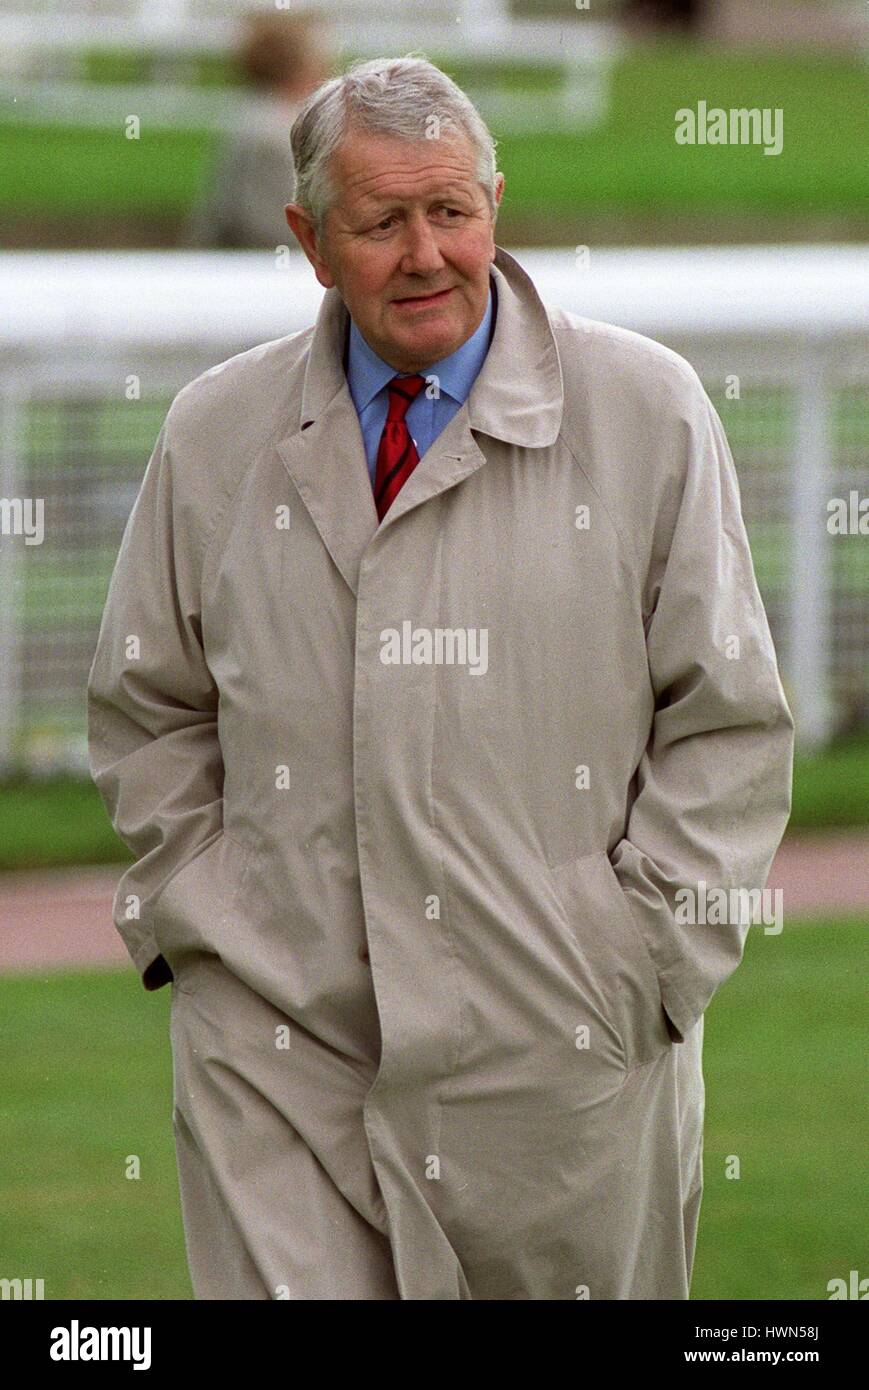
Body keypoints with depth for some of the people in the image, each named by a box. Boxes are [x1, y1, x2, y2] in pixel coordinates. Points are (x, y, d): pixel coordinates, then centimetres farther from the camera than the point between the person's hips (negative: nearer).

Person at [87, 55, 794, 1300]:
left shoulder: (645, 413, 1)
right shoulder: (214, 436, 7)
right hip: (276, 1047, 1)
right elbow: (147, 715, 18)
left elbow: (729, 726, 3)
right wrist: (198, 913, 6)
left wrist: (639, 954, -4)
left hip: (557, 1064, -1)